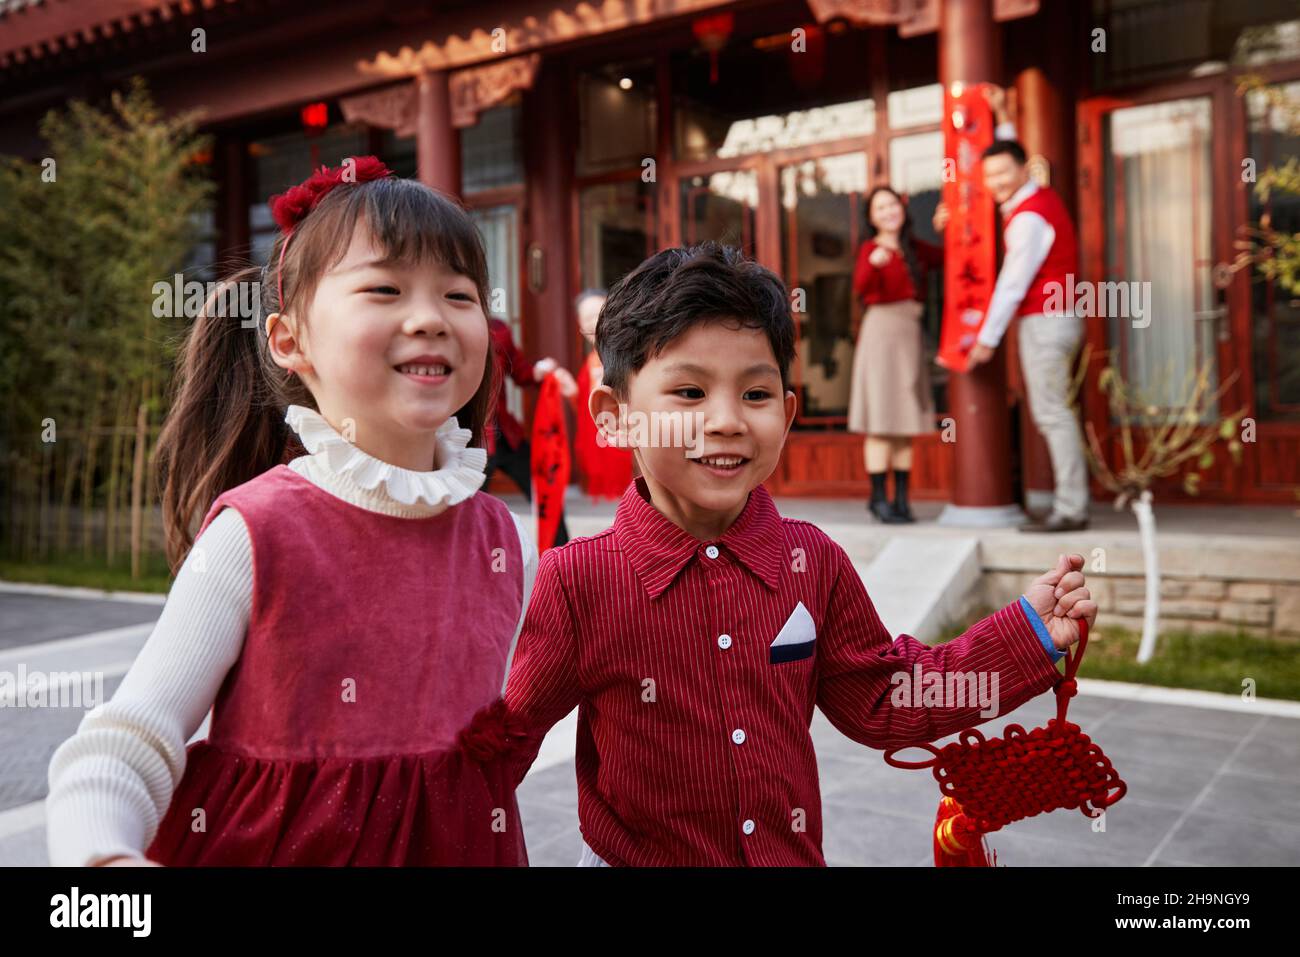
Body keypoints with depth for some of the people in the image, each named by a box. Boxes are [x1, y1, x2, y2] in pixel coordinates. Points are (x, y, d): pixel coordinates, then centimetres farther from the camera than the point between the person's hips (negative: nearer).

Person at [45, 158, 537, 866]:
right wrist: (99, 855, -36)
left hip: (461, 845, 4)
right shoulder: (255, 534, -18)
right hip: (266, 845, -3)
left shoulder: (507, 544, -6)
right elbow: (119, 754, -19)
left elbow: (502, 739, 7)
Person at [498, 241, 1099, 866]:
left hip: (795, 854, 3)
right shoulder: (579, 581, -20)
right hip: (631, 856, -3)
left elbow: (881, 701, 0)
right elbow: (512, 732, -13)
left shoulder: (814, 562, -8)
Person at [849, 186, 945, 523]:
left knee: (905, 420, 5)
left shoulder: (914, 248, 16)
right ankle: (878, 497, -7)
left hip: (911, 334, 6)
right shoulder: (871, 248, -1)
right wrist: (872, 264, -38)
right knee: (881, 418, -9)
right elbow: (861, 288, -19)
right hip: (882, 328, -6)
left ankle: (901, 498, 9)